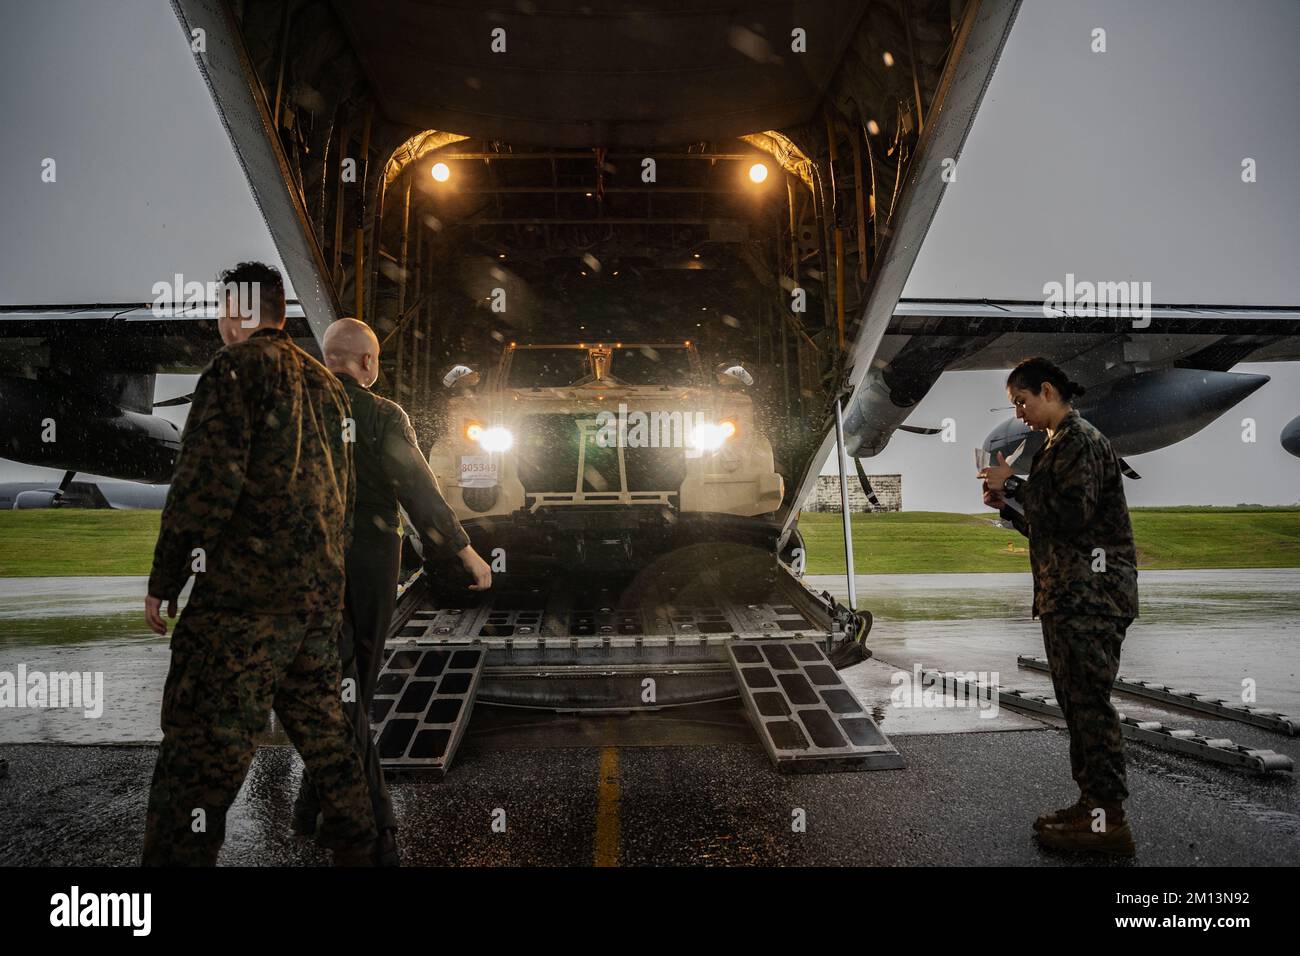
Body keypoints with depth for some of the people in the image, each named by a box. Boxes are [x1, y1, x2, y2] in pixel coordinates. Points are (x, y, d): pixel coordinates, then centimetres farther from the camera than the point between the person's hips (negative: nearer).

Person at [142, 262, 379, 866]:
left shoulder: (236, 367, -4)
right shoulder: (323, 382, 19)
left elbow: (206, 480, -14)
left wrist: (164, 579, -8)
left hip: (244, 592, -8)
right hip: (321, 591, 8)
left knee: (200, 747, -5)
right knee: (320, 721, 19)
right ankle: (355, 843, 30)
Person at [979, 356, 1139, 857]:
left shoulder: (1080, 440, -9)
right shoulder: (1060, 444, 20)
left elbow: (1073, 515, -22)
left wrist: (1014, 485, -14)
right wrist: (1007, 507, 10)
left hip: (1091, 591, -10)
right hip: (1068, 592, 10)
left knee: (1088, 701, -7)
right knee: (1078, 700, 12)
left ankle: (1107, 819, 0)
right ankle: (1091, 802, 20)